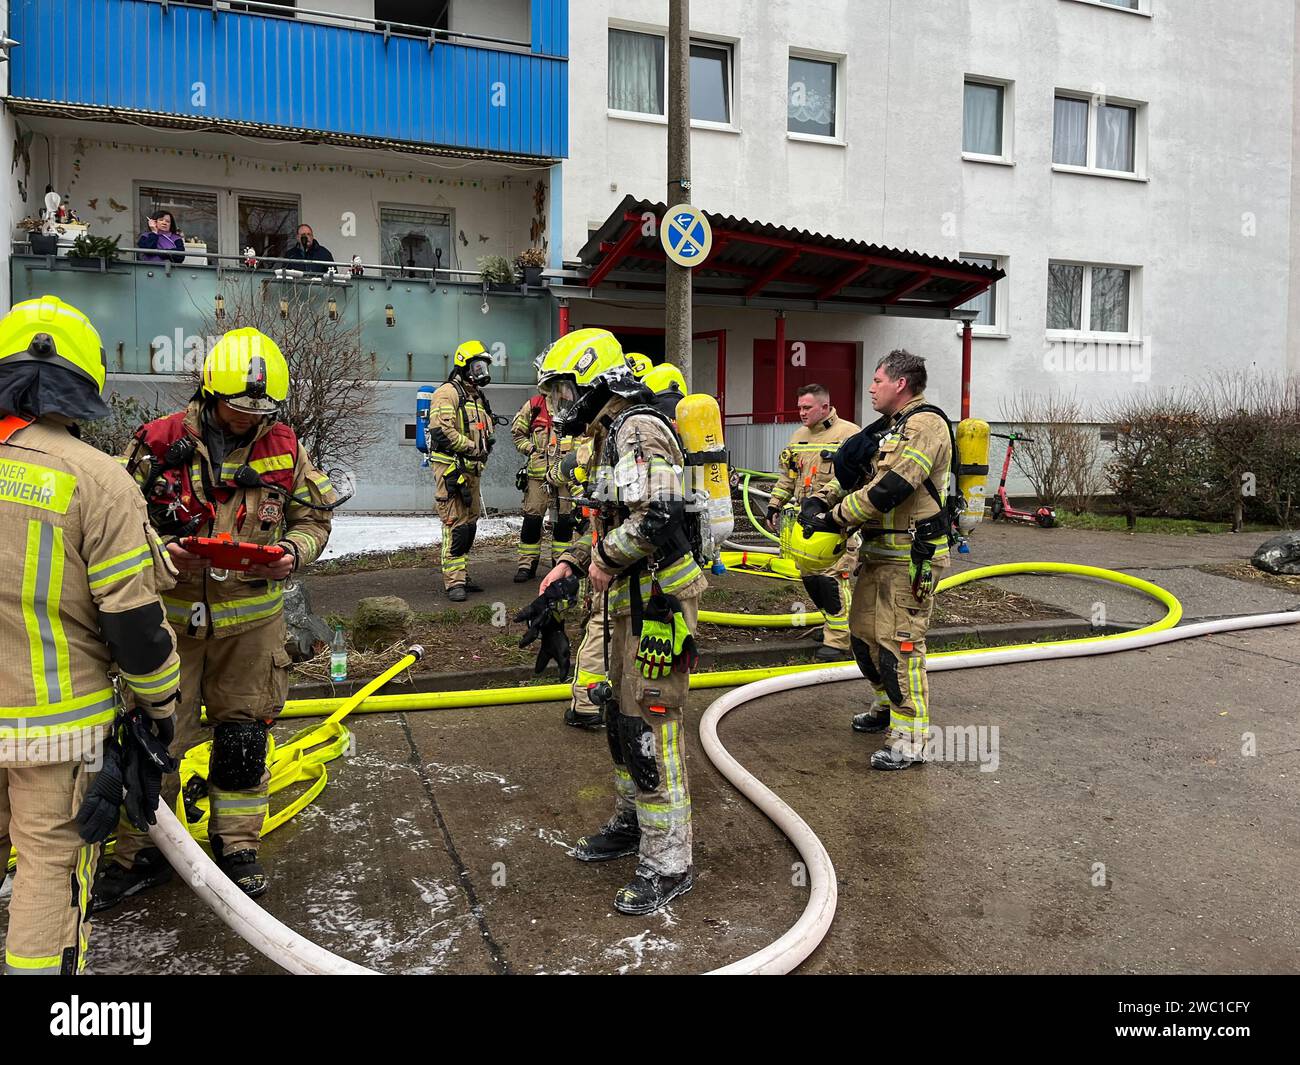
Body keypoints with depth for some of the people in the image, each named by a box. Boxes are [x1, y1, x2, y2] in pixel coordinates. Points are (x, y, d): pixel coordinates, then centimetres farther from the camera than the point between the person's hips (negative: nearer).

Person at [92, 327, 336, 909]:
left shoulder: (284, 448, 0)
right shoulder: (159, 441, -5)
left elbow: (314, 519, 7)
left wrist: (293, 551, -14)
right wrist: (163, 552, -19)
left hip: (250, 618, 1)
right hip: (171, 614, -1)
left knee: (243, 736, 10)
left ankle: (237, 846, 28)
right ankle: (142, 853, 26)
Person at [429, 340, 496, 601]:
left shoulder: (478, 397, 22)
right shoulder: (448, 393, -8)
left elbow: (487, 429, 31)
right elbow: (442, 430, -19)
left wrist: (489, 438, 7)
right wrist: (473, 448, -15)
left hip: (471, 469, 9)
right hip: (451, 469, -9)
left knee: (469, 523, 13)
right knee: (456, 525, -11)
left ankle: (461, 576, 23)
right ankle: (454, 582, -9)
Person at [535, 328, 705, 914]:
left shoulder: (639, 430, -17)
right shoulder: (611, 436, 17)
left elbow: (657, 516, -30)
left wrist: (605, 559, -16)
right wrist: (572, 562, 11)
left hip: (659, 600, -11)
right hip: (630, 600, 11)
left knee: (649, 728, -6)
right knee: (622, 715, 20)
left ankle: (668, 863, 6)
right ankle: (632, 822, 38)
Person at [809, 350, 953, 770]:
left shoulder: (925, 424, -15)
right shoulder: (889, 428, 18)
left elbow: (890, 488, -23)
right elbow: (852, 473, 20)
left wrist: (835, 518, -17)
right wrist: (820, 500, 1)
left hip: (911, 556, -10)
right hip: (878, 551, 10)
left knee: (899, 642, -10)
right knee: (863, 632, 17)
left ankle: (910, 738, -2)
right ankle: (887, 706, 36)